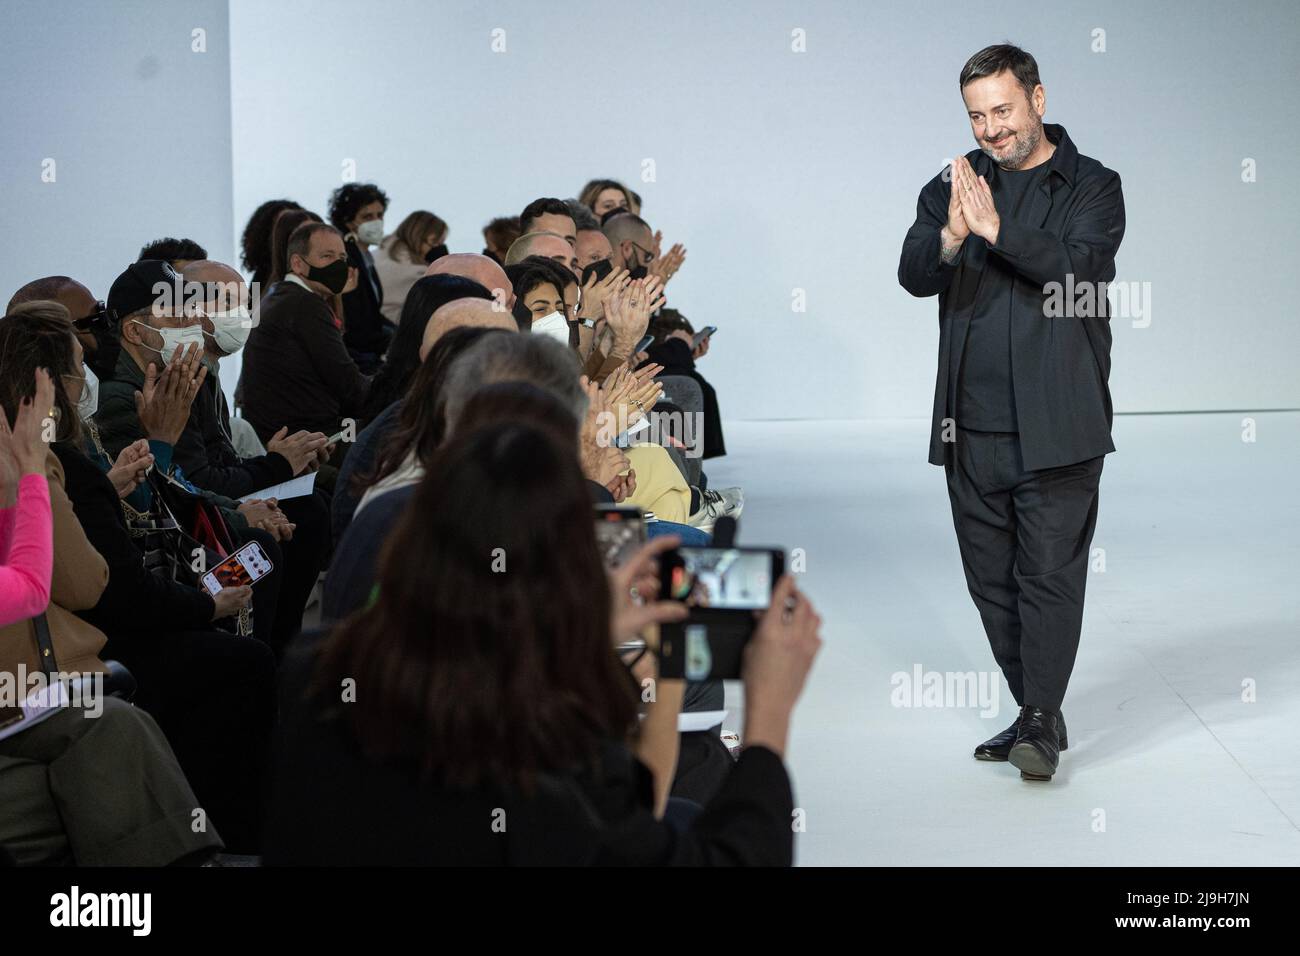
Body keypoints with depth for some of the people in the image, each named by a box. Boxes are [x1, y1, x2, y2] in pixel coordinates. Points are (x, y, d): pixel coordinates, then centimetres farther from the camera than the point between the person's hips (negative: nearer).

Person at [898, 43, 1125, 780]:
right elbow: (913, 276, -4)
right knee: (992, 577, 10)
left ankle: (1041, 723, -4)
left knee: (1050, 572, -7)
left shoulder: (1092, 187, 2)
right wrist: (951, 235, -25)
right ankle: (1035, 712, 21)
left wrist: (997, 228, -27)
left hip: (1056, 427, -4)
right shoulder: (954, 184, 10)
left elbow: (1078, 267, -16)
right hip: (972, 427, 4)